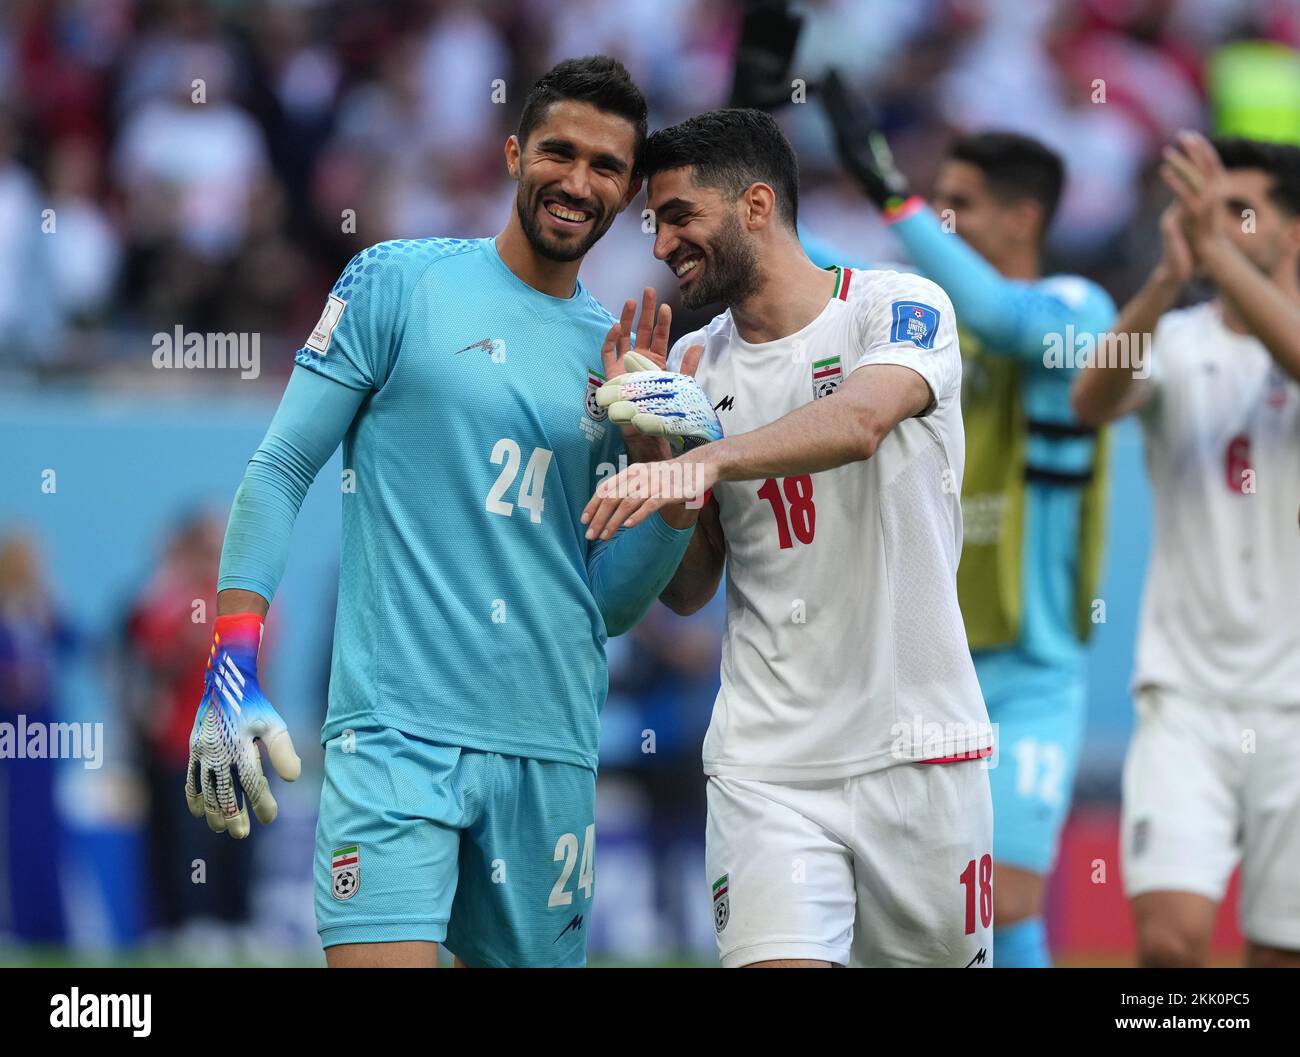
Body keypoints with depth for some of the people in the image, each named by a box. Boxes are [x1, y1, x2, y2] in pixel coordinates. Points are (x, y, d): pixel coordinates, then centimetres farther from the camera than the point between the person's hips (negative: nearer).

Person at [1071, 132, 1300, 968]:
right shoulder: (1176, 341, 6)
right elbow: (1092, 400, -16)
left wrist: (1219, 254, -33)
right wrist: (1168, 277, -31)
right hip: (1185, 694, 1)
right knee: (1169, 936, -16)